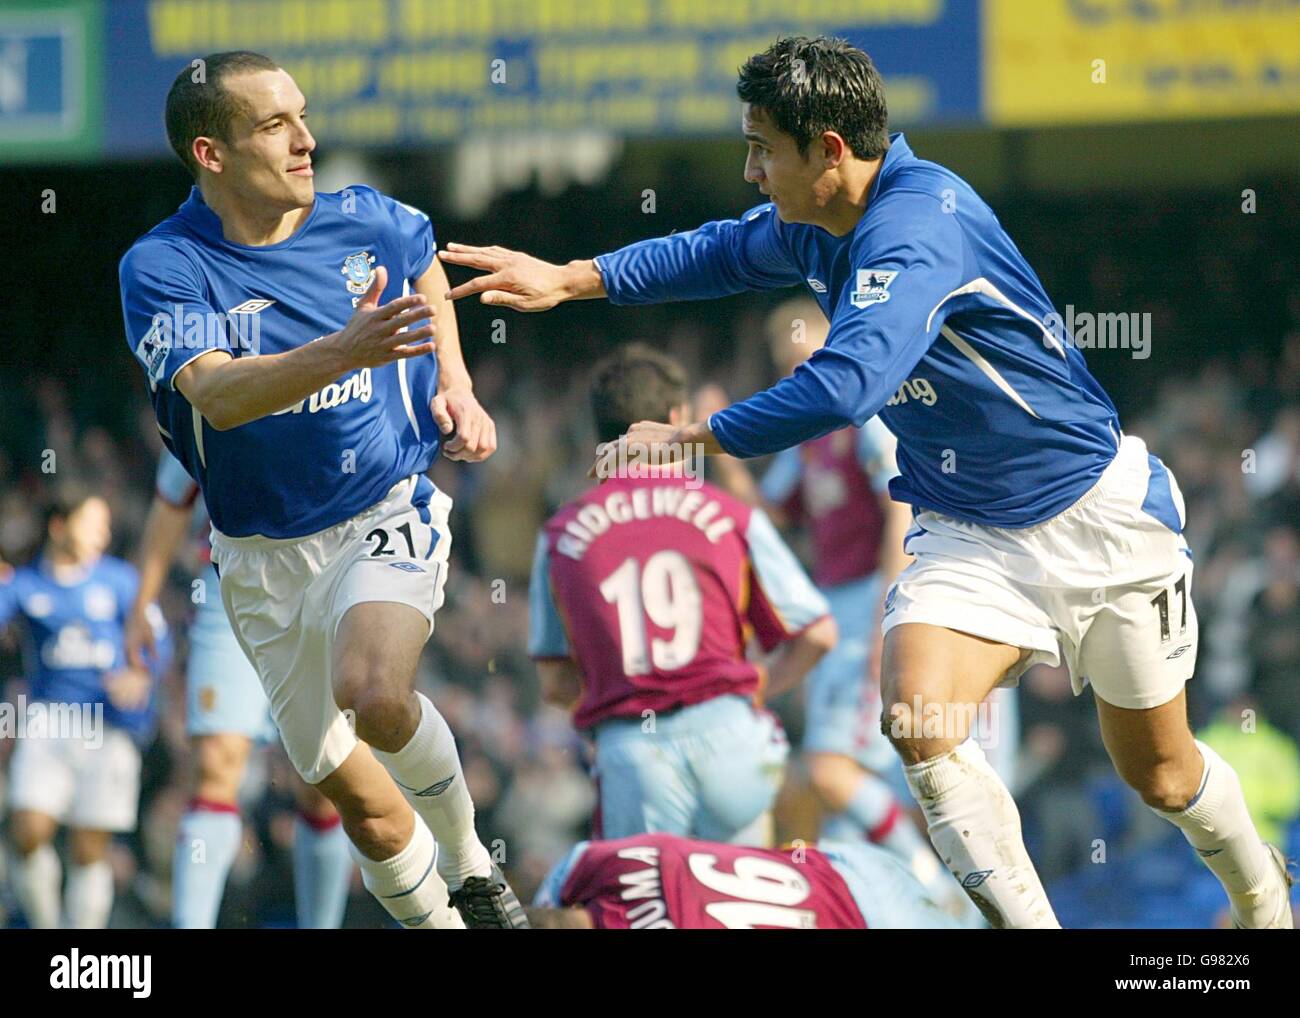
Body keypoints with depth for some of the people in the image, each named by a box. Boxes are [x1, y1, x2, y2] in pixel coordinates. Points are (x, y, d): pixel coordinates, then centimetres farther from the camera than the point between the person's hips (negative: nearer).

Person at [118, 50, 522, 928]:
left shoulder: (370, 223, -4)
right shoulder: (162, 266, -14)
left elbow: (428, 263, 22)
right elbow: (217, 393, -32)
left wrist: (455, 388, 10)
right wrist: (343, 351, -47)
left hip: (388, 515, -1)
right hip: (265, 557, 1)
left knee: (373, 696, -31)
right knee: (361, 804, 5)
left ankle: (469, 863, -5)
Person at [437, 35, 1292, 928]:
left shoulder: (917, 224, -30)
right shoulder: (814, 225, -3)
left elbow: (847, 387, -41)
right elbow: (722, 253, 20)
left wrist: (692, 439, -32)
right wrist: (569, 279, 12)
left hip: (1094, 513, -7)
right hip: (967, 533, 7)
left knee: (1161, 777, 9)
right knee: (918, 722, -21)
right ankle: (1026, 919, -12)